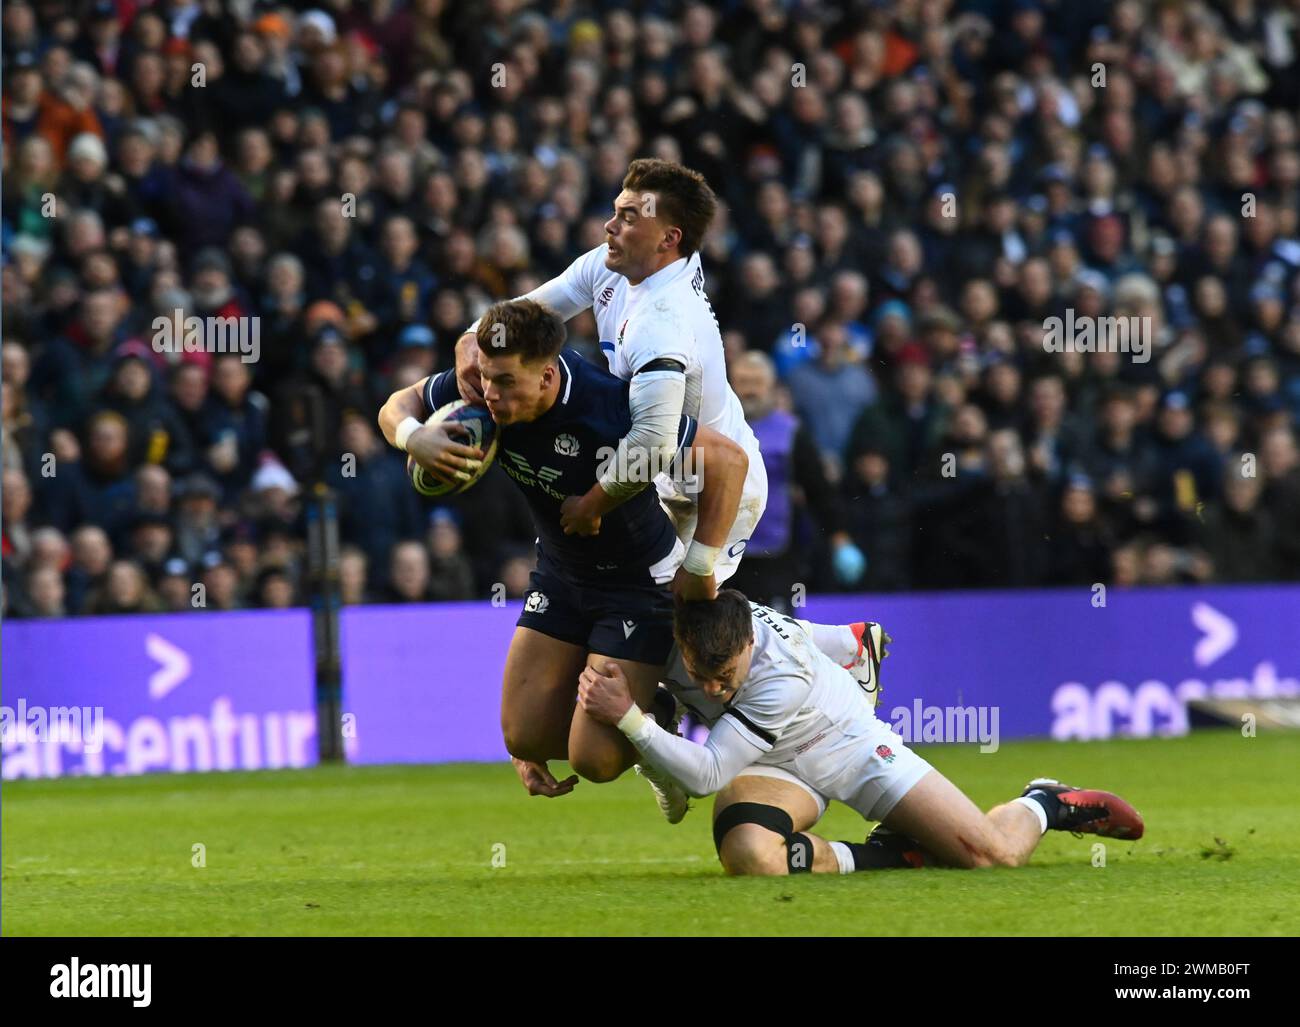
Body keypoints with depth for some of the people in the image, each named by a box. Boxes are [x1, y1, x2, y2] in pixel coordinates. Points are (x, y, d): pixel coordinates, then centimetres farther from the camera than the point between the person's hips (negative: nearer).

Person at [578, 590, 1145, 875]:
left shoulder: (783, 673, -38)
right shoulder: (668, 636, -25)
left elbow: (708, 773, -39)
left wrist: (629, 718, -46)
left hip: (850, 746, -4)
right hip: (774, 768, 4)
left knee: (993, 853, -10)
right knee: (747, 854, -35)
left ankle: (1044, 804, 29)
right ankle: (881, 856, -6)